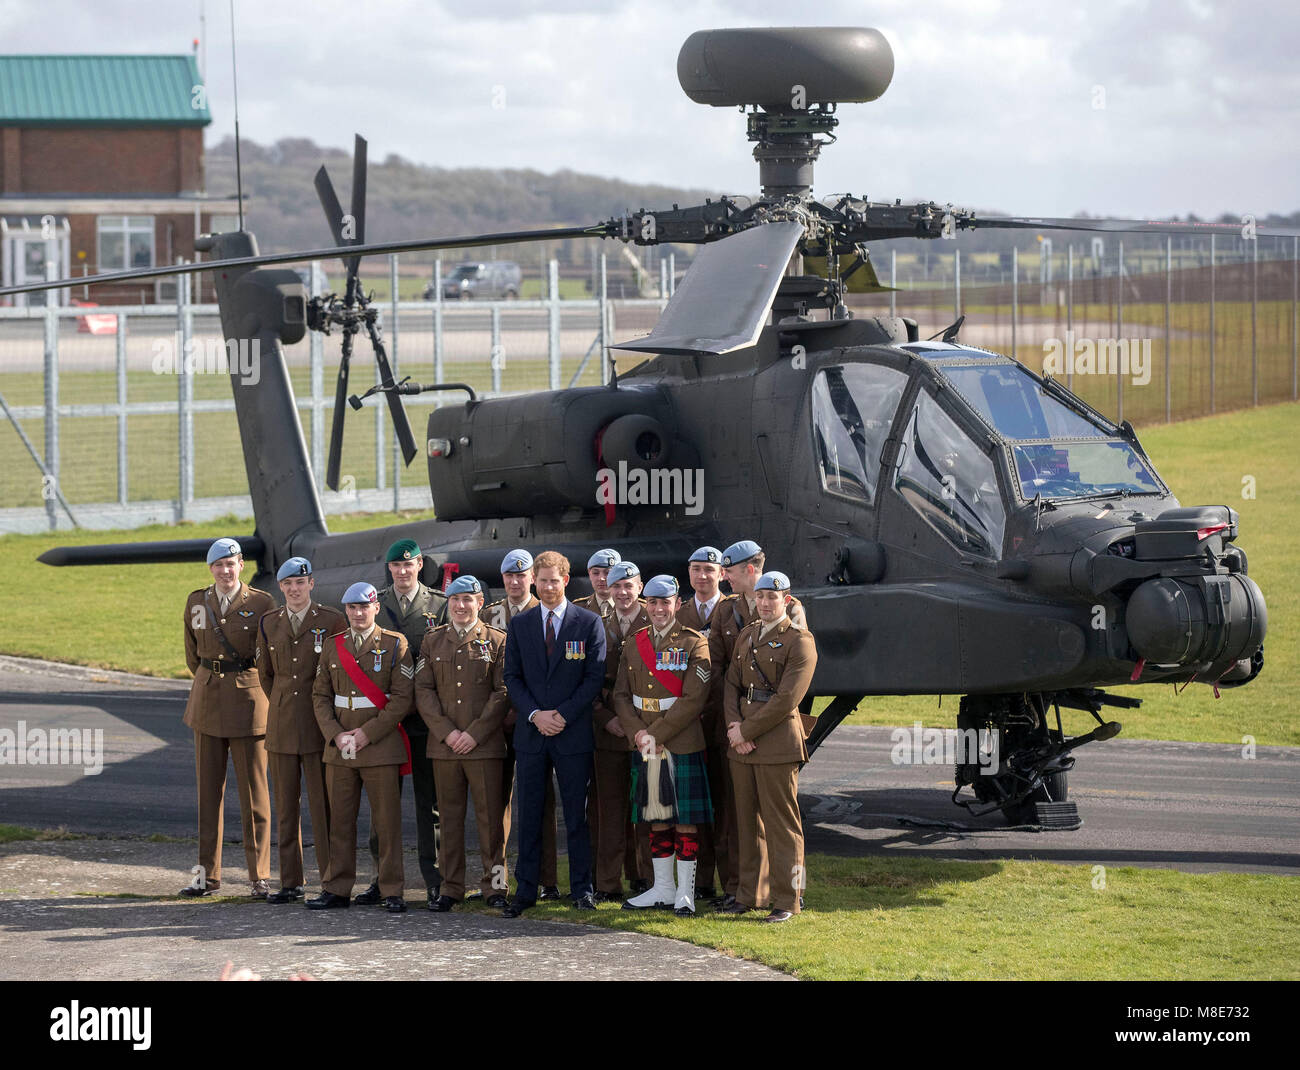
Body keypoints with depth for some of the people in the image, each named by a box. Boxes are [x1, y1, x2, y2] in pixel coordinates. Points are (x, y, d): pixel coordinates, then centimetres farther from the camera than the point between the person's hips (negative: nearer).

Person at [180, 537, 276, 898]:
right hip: (208, 701, 4)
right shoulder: (197, 602, 8)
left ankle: (260, 876, 3)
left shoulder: (261, 603, -4)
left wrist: (246, 685, 7)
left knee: (253, 790, -2)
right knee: (209, 787, 6)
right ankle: (207, 873, 12)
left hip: (248, 700, -4)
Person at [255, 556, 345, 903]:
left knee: (323, 804, -4)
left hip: (319, 722, -4)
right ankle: (290, 883, 12)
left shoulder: (333, 621, -2)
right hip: (281, 724, 4)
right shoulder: (269, 624, 8)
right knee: (285, 805, 6)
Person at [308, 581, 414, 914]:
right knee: (340, 820, 5)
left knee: (387, 821, -2)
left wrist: (368, 733, -12)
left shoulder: (395, 644, 0)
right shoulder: (333, 646, 11)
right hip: (339, 748, 3)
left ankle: (392, 891, 3)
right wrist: (335, 734, -5)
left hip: (381, 746, -3)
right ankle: (337, 889, 11)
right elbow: (320, 695, 11)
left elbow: (402, 698, -5)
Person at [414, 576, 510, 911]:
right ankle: (450, 888, 10)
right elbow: (423, 691, 5)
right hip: (444, 745, 2)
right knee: (450, 816, 5)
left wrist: (474, 733, -10)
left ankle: (494, 886, 6)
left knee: (490, 816, -1)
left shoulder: (497, 641, 4)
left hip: (484, 745, -2)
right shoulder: (432, 642, 11)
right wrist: (446, 731, -8)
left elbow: (503, 693, -2)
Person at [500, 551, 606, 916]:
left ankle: (582, 889, 9)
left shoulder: (589, 623, 1)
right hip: (531, 734, 2)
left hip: (573, 732, -2)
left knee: (576, 815, 2)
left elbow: (594, 677, -3)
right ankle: (525, 890, 9)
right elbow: (512, 677, 7)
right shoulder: (519, 625, 9)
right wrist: (535, 715, -8)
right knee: (528, 814, 4)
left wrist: (563, 715, -11)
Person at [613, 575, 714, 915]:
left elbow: (693, 699, -13)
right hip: (645, 746, 5)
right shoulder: (633, 645, 11)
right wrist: (638, 733, -8)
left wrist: (657, 734, -16)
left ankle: (685, 891, 4)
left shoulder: (694, 644, -5)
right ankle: (662, 887, 18)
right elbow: (621, 695, 8)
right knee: (656, 816, 10)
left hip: (683, 744, -5)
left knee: (686, 819, -1)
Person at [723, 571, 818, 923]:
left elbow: (787, 699, -14)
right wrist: (734, 727, -5)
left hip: (778, 741, -7)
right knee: (747, 820, 11)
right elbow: (732, 684, 12)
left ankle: (787, 899, 2)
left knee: (781, 823, -3)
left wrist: (747, 731, -13)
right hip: (742, 740, 7)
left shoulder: (799, 640, -7)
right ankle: (750, 894, 18)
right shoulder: (747, 635, 15)